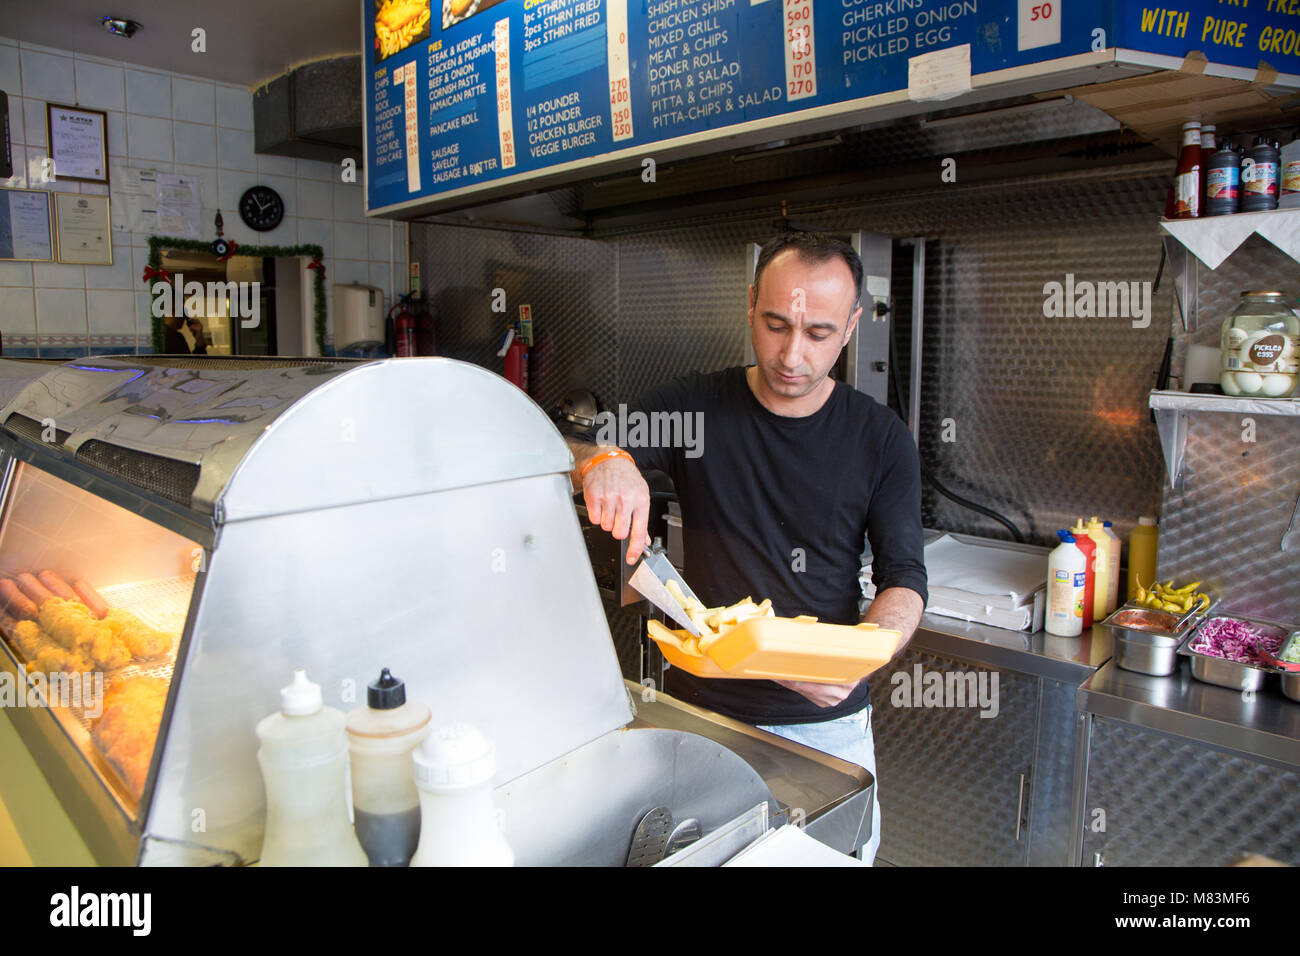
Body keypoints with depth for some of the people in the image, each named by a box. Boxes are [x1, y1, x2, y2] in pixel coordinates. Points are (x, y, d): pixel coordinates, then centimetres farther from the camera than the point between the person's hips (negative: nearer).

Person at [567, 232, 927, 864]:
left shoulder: (881, 439, -4)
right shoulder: (692, 409, -6)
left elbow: (904, 578, -4)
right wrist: (600, 462, -32)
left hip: (826, 723, 1)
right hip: (701, 707, 0)